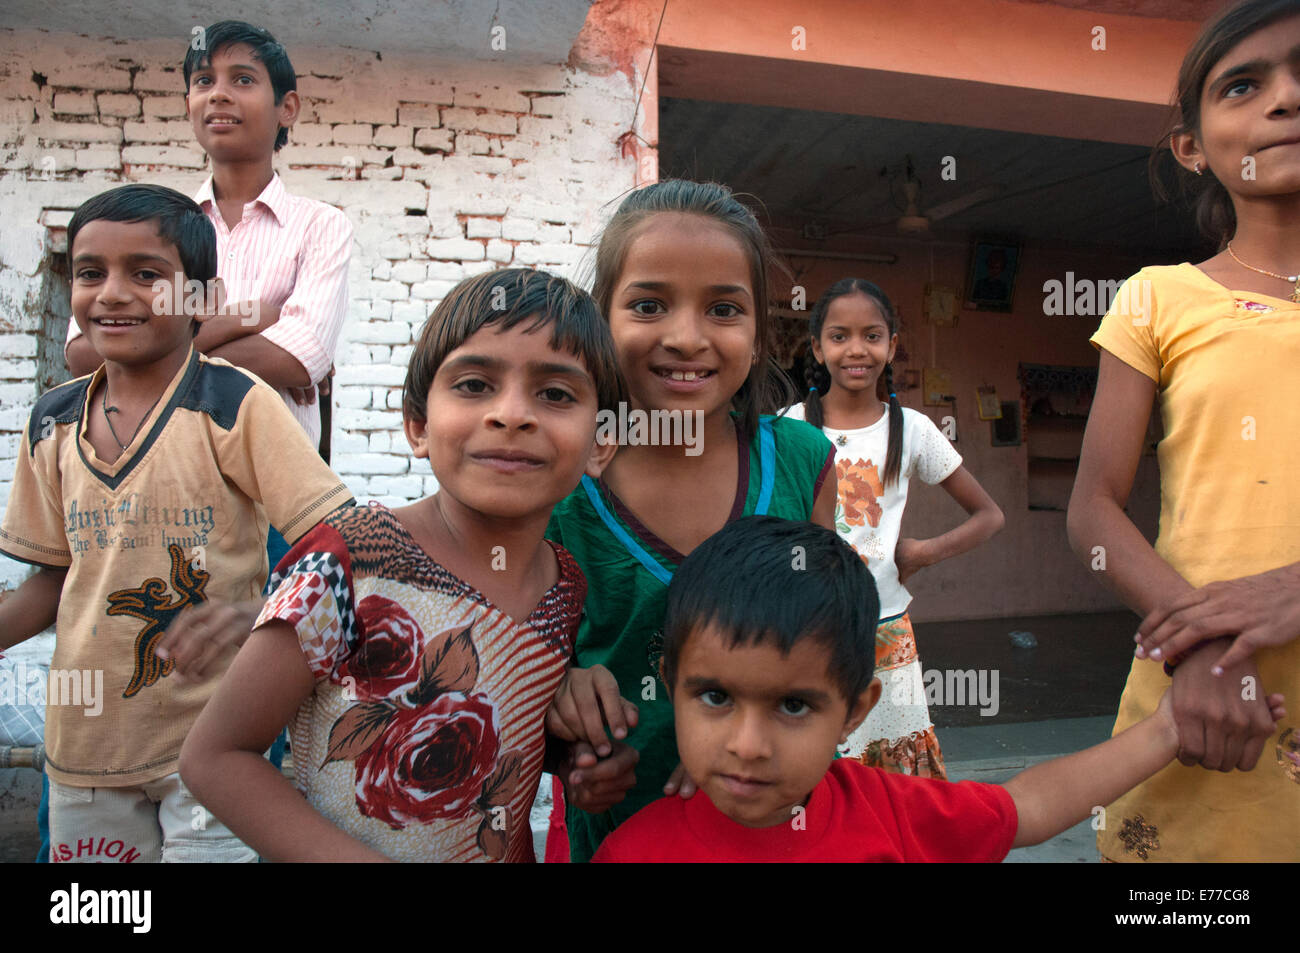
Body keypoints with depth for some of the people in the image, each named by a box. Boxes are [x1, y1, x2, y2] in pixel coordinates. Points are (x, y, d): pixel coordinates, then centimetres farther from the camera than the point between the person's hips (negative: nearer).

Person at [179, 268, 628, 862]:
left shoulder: (572, 588, -11)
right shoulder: (345, 568, -26)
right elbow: (214, 757, -20)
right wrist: (355, 860, -27)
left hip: (508, 852, 4)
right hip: (340, 854, -3)